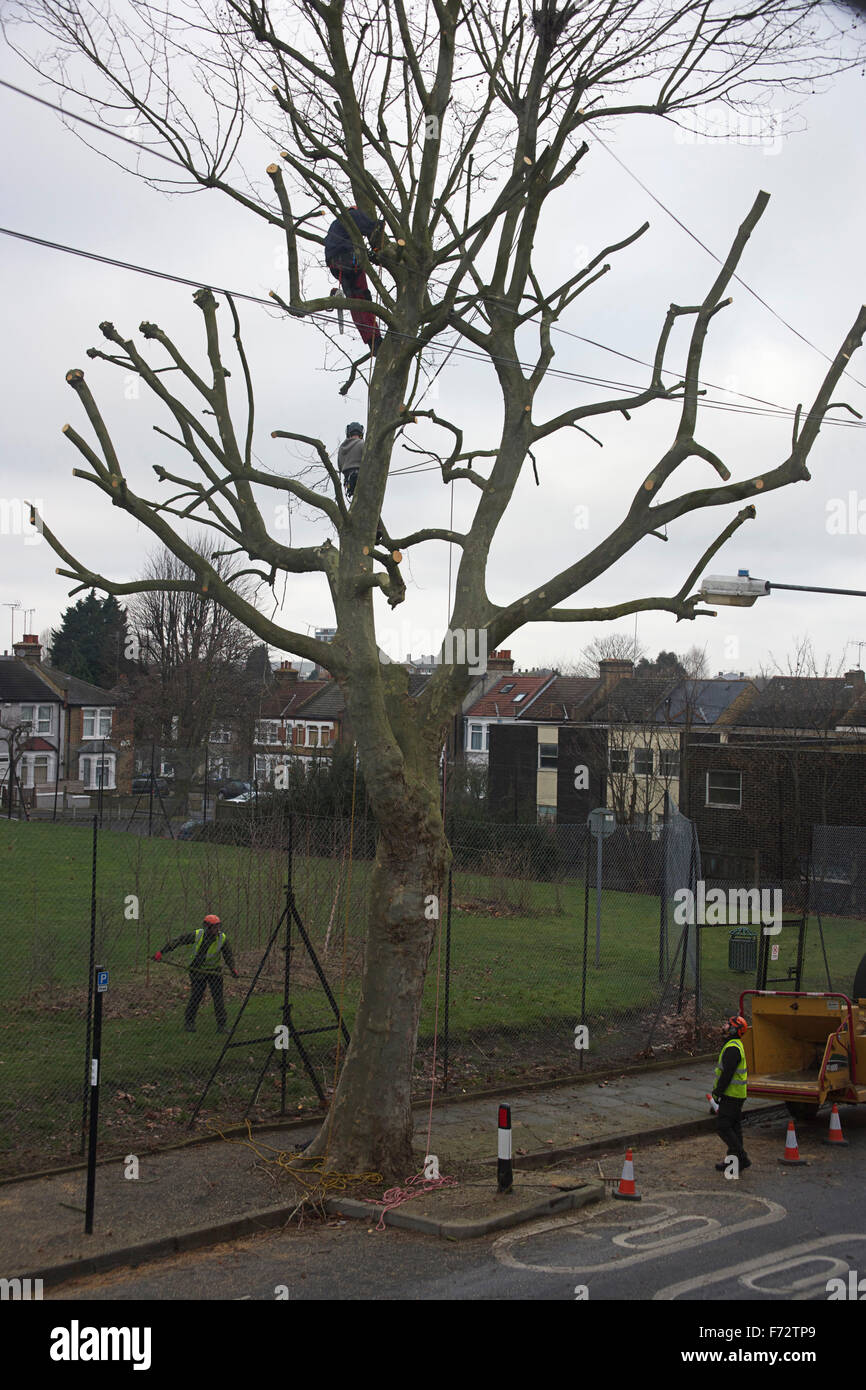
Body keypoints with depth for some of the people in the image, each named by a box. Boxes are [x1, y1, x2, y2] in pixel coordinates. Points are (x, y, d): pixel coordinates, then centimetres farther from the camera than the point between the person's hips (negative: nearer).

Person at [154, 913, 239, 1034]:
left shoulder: (222, 938, -13)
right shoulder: (196, 935, -17)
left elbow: (228, 954, 2)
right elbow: (177, 941, -10)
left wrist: (233, 969, -10)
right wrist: (161, 952, -11)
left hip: (214, 972, 1)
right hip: (198, 971, -1)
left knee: (218, 997, -5)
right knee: (196, 997, -2)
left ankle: (221, 1025, 2)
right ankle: (188, 1022, 17)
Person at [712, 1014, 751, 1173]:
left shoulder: (732, 1048, -21)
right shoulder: (736, 1045, 14)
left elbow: (727, 1073, -24)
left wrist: (718, 1092, -17)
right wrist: (718, 1089, 22)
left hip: (731, 1094, -10)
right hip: (738, 1094, 10)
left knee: (723, 1127, -8)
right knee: (734, 1127, 13)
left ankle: (742, 1159, -7)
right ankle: (733, 1161, 19)